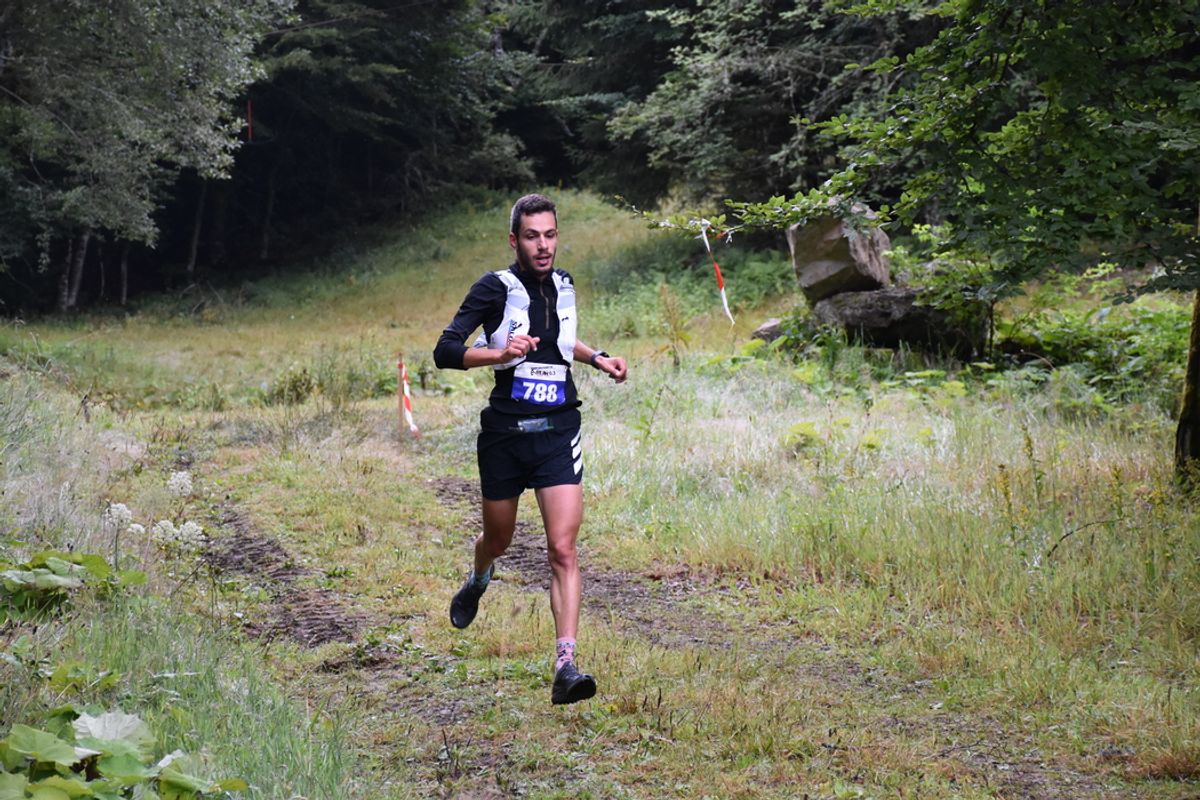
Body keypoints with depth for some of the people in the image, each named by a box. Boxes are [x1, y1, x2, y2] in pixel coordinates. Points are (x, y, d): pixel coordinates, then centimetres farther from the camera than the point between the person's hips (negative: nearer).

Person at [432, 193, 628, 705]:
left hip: (558, 432, 2)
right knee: (498, 540, 17)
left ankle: (565, 665, -17)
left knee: (562, 550, -12)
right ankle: (477, 581, 54)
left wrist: (595, 357, 15)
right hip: (505, 432, -2)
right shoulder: (496, 288, -9)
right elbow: (445, 351, -16)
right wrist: (502, 353, -31)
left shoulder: (562, 285, 9)